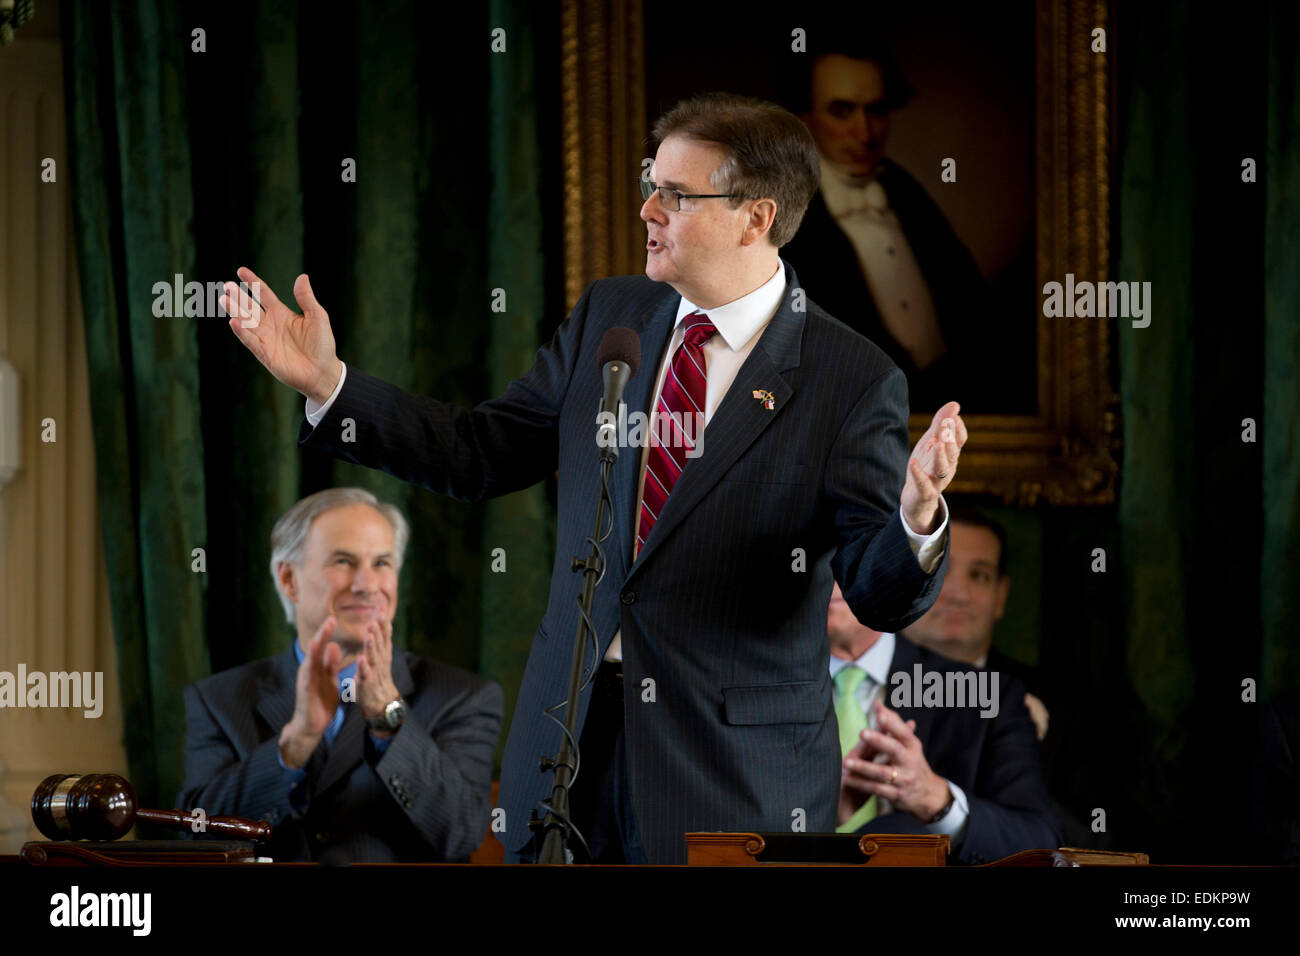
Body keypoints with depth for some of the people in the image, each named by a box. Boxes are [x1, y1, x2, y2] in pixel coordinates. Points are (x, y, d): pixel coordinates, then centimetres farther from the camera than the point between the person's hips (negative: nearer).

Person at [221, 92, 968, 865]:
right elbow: (481, 452, 13)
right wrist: (329, 383, 5)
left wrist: (917, 518, -36)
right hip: (570, 746, 5)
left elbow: (884, 598, -14)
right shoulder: (609, 316, 8)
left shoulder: (852, 380, -9)